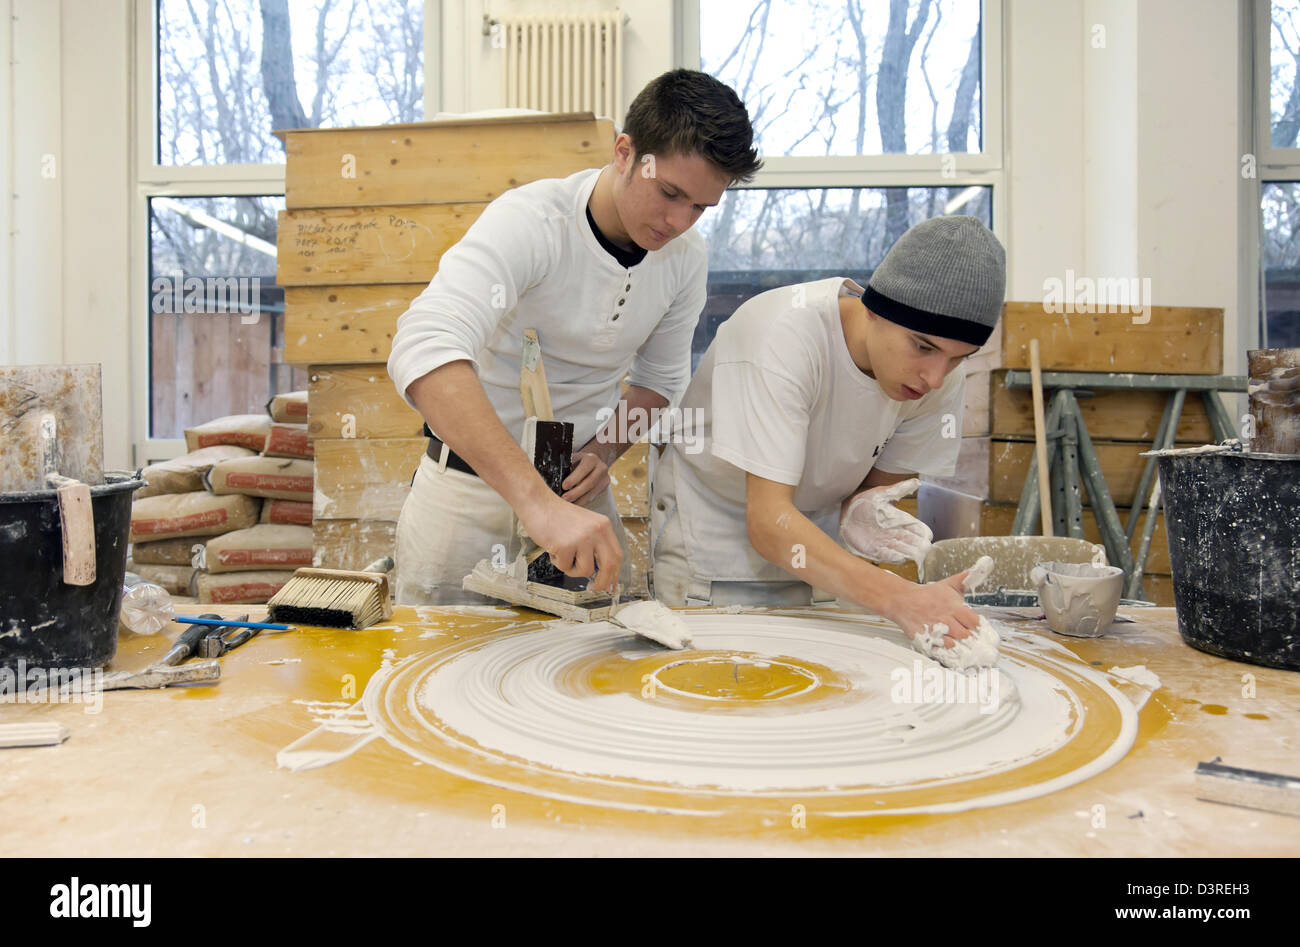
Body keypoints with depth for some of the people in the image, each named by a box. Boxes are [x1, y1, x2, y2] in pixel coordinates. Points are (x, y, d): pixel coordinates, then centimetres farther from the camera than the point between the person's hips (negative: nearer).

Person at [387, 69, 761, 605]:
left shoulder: (684, 257, -6)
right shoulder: (530, 221, -25)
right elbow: (424, 350, -42)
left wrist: (602, 452, -11)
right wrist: (536, 501, -52)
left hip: (575, 487, 5)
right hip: (471, 480, -4)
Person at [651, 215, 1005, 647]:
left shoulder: (942, 373, -15)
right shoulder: (783, 333, -33)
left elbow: (883, 479, 0)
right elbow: (768, 520, -37)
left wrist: (860, 509, -25)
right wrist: (899, 598, -49)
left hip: (812, 548, 5)